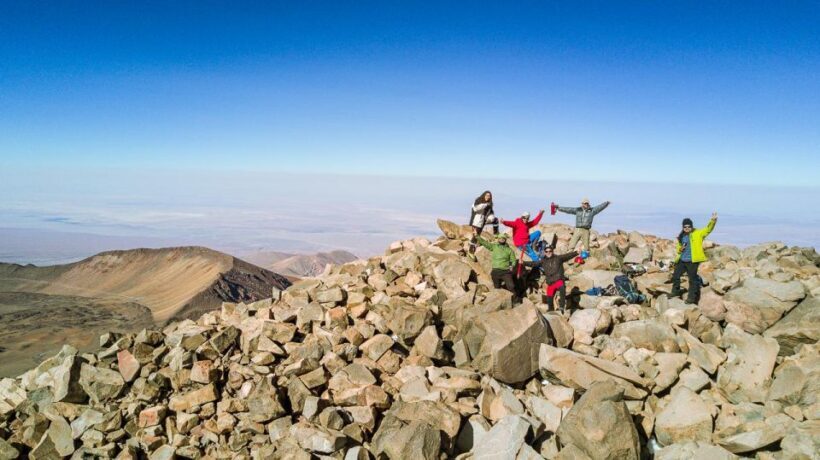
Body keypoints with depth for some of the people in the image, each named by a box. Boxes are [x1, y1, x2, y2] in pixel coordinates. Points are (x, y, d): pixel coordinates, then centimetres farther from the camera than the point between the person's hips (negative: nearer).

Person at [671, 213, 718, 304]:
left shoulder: (698, 233, -3)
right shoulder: (681, 236, 10)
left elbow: (708, 229, -18)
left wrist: (713, 220, -34)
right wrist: (680, 249, -4)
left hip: (692, 261, -5)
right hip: (681, 260, 6)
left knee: (692, 279, 2)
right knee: (675, 276, 13)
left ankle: (692, 297, 12)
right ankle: (675, 291, 33)